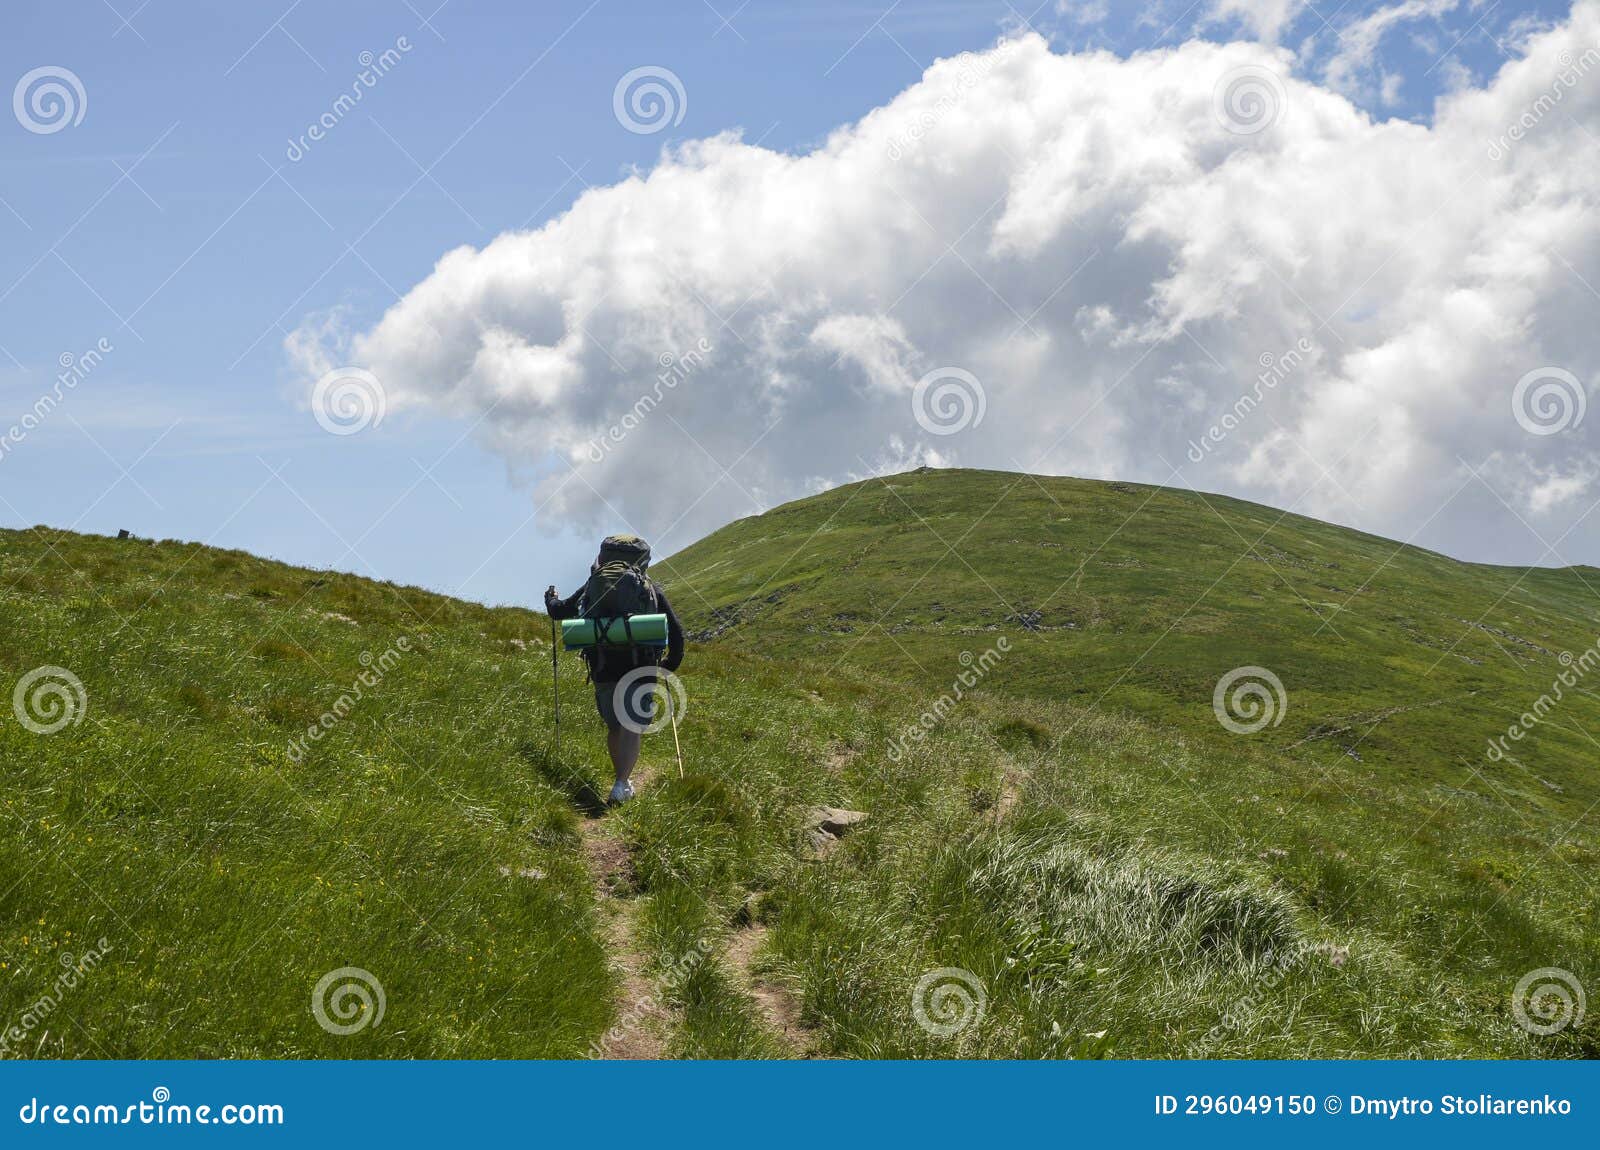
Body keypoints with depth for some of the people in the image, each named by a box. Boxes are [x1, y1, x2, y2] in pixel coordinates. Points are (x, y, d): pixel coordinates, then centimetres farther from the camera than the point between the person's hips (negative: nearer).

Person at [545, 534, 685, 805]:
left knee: (614, 727, 18)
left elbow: (559, 611, 25)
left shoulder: (593, 585, 13)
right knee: (632, 729, -6)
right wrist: (670, 666, 24)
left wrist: (550, 599, 48)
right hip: (641, 669, -2)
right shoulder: (651, 589, 10)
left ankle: (622, 780, 26)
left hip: (602, 668, 2)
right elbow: (676, 632, 9)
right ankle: (621, 785, -20)